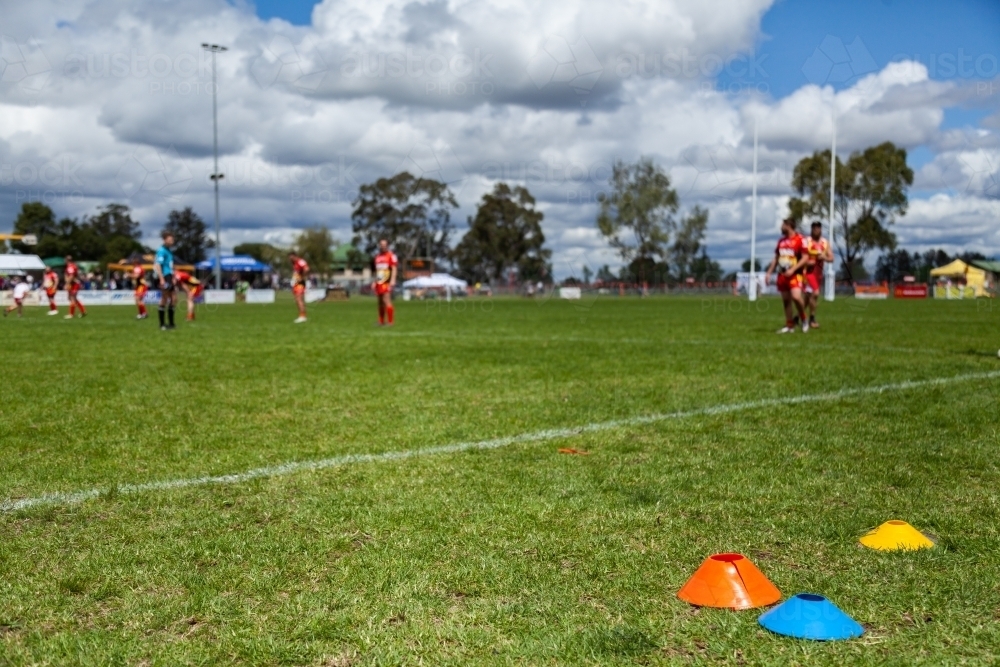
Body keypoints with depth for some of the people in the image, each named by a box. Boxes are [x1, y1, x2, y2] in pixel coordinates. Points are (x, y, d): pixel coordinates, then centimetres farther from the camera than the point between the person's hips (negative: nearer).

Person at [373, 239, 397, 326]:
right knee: (380, 302, 8)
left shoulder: (391, 255, -3)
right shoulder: (377, 257, 18)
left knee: (386, 300, -15)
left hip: (387, 282, -7)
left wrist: (392, 280, -19)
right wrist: (374, 282, 22)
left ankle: (391, 321, -13)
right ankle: (381, 321, 14)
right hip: (379, 282, 7)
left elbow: (394, 269, -9)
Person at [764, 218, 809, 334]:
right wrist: (769, 272, 13)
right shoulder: (781, 241, 14)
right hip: (782, 275, 7)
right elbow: (776, 258, 20)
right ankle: (789, 325, 14)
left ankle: (803, 319, -1)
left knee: (796, 297, -23)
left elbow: (804, 258, -11)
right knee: (786, 300, 6)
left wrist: (792, 270, -20)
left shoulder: (800, 239, -7)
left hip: (795, 275, -7)